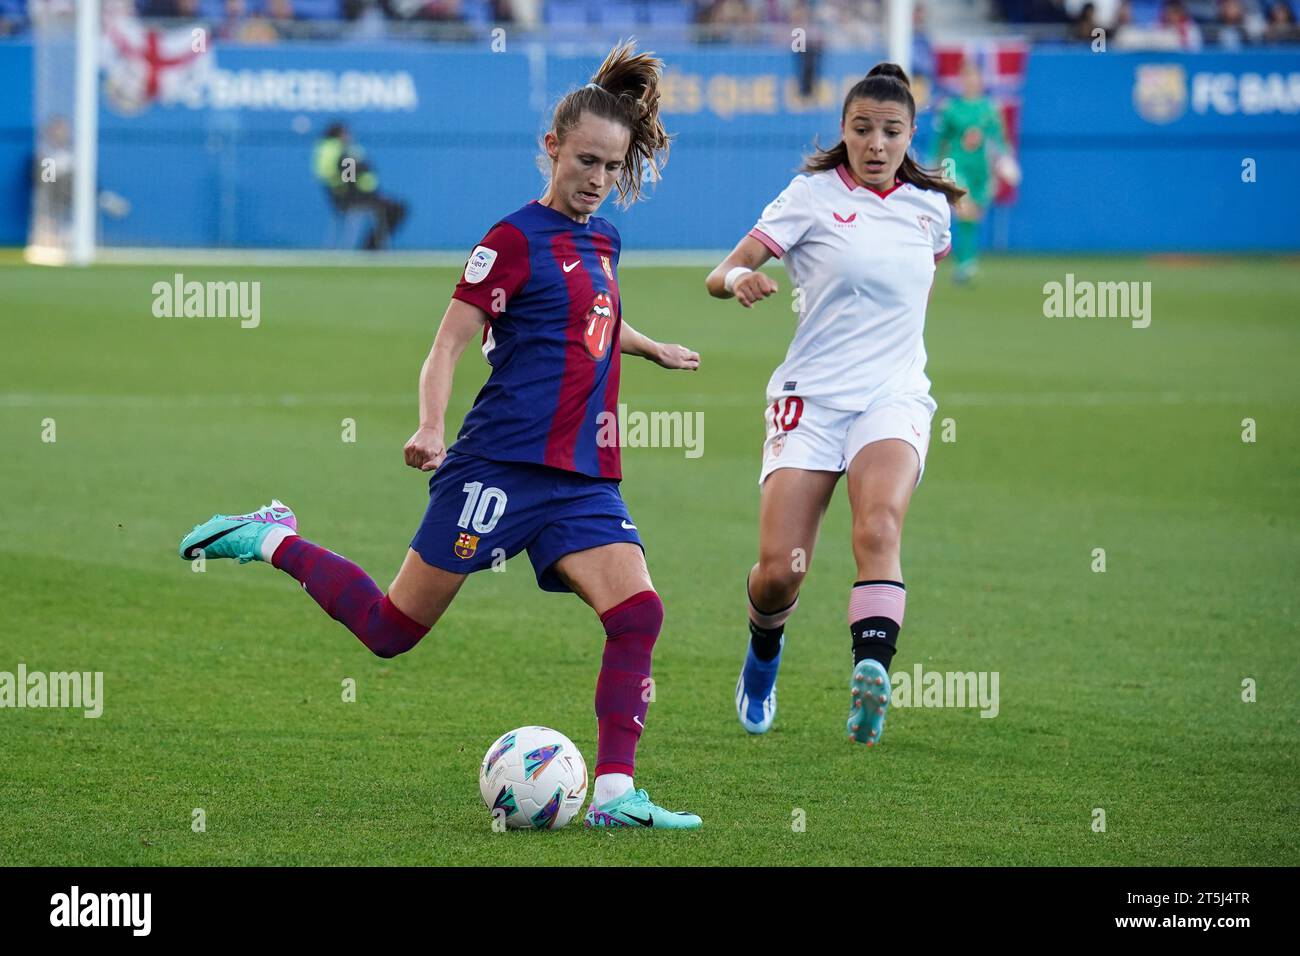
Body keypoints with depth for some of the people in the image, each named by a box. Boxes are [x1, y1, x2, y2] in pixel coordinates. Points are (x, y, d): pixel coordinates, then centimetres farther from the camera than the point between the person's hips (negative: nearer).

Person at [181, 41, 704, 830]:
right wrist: (431, 428, -28)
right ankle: (272, 541, 19)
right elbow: (451, 344, -12)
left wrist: (650, 348, 51)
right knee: (394, 629, -3)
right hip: (502, 463, -6)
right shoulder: (516, 239, -7)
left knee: (639, 613, -15)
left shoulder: (601, 241, 16)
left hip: (583, 476, 6)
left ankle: (615, 794, -15)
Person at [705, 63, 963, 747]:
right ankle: (764, 651, 26)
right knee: (779, 571, -8)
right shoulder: (813, 194, 0)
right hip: (810, 399, -1)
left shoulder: (930, 205, 9)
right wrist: (738, 278, -27)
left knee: (879, 526, -29)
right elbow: (721, 274, -6)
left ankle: (871, 673, -44)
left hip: (894, 397, 1)